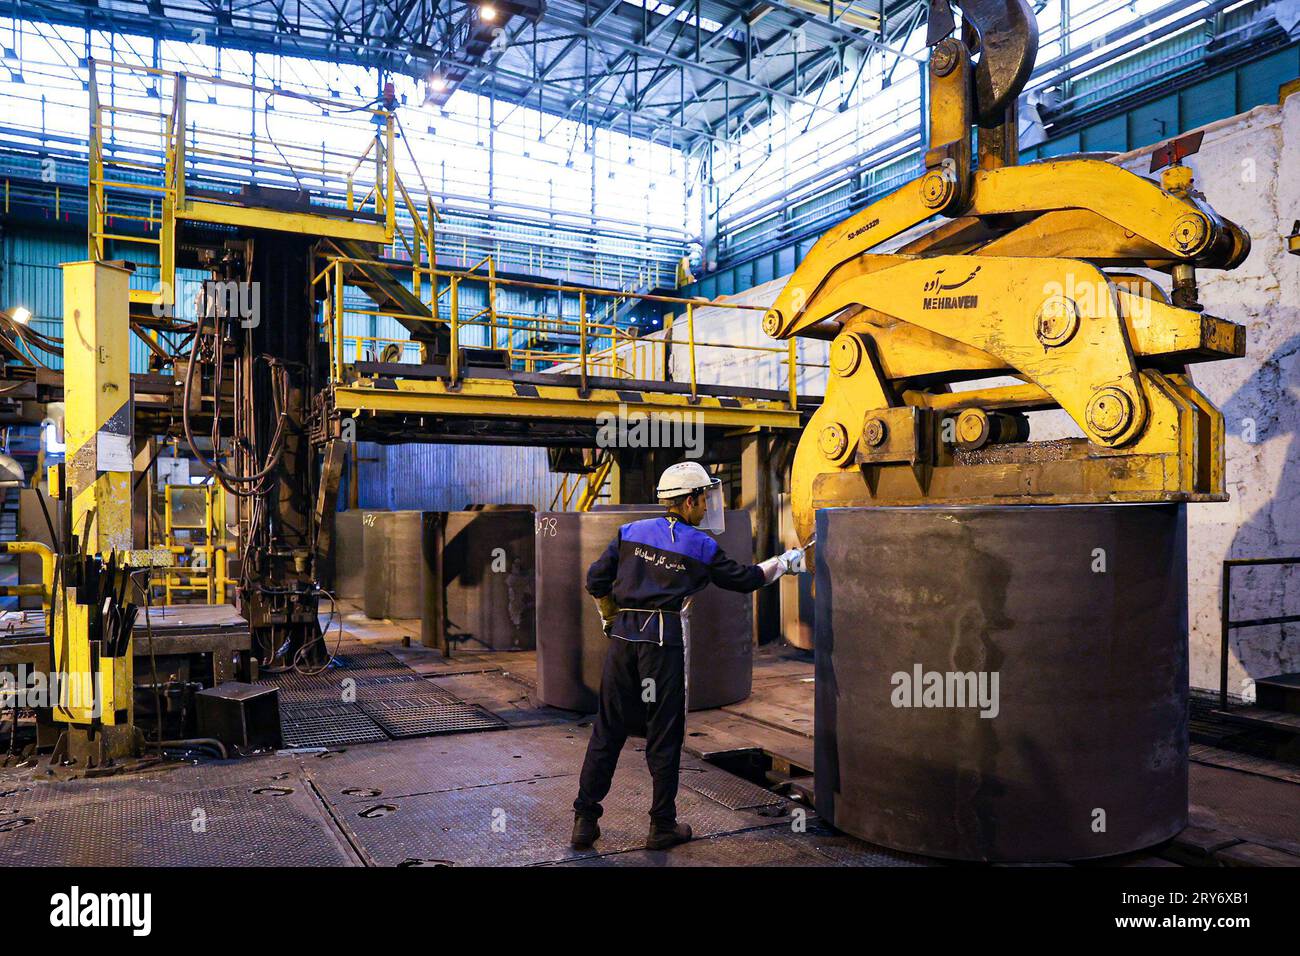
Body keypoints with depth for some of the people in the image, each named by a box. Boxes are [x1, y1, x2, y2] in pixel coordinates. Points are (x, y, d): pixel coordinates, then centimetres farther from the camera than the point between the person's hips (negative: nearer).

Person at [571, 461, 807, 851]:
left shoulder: (631, 532, 8)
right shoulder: (701, 548, 0)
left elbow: (596, 580, 7)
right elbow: (746, 578, 11)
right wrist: (785, 562, 28)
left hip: (623, 639, 4)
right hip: (665, 643, -3)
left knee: (607, 730, 11)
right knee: (664, 736, 7)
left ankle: (585, 820, 15)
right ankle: (663, 826, 18)